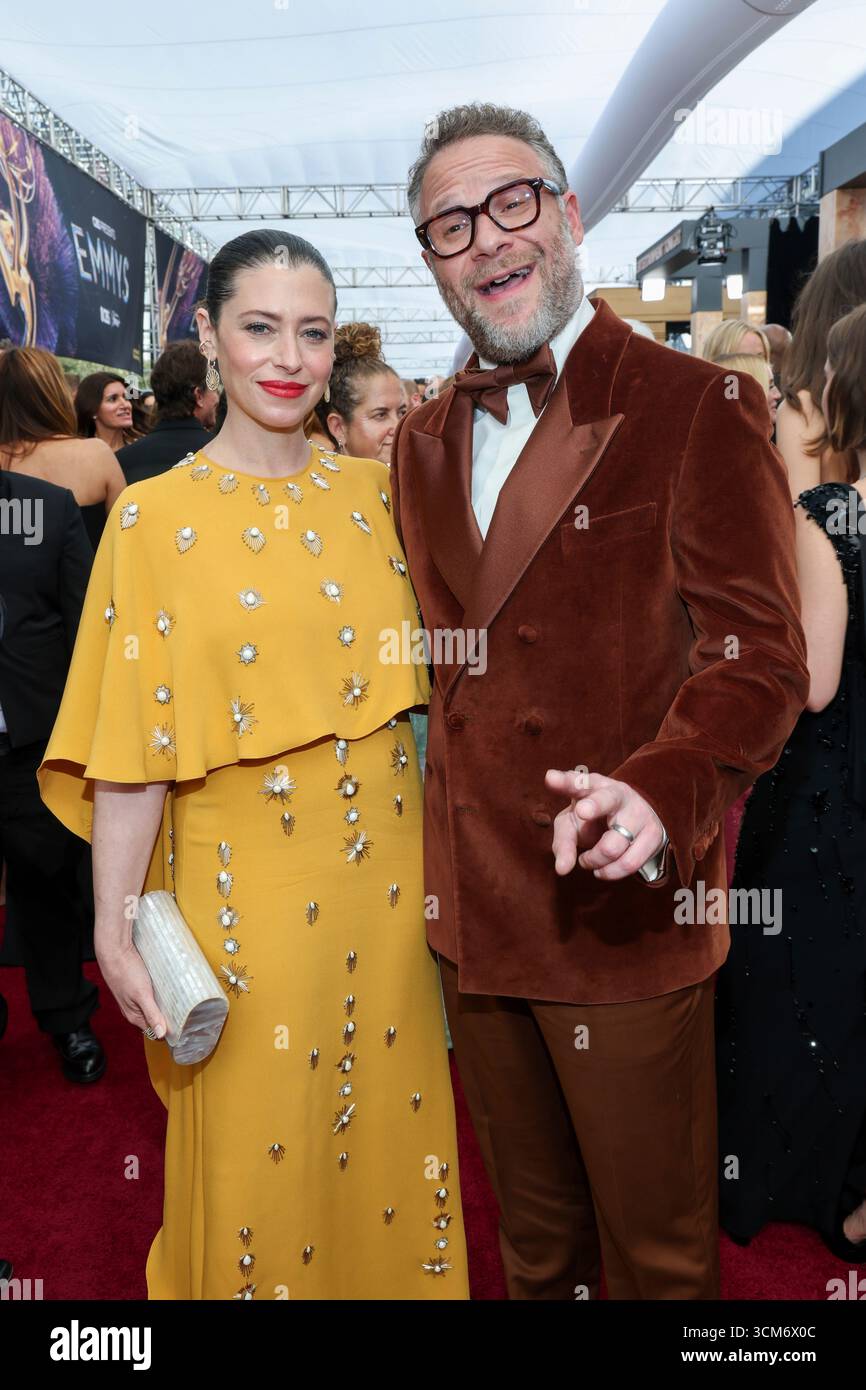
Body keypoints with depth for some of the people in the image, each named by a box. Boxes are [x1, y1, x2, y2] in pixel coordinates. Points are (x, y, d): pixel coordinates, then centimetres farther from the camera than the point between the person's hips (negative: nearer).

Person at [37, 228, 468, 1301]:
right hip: (242, 883, -4)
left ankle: (394, 1273, 47)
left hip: (384, 874, 4)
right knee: (253, 1145, 13)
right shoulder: (156, 517, -8)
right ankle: (248, 1277, 42)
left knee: (386, 1116, 20)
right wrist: (117, 929, -11)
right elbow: (132, 746, -10)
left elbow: (403, 679, 9)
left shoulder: (370, 494, 3)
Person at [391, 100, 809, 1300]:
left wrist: (661, 790, -31)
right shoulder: (426, 443, 11)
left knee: (659, 1246, 14)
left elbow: (759, 654, -12)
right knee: (533, 1233, 24)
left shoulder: (698, 408, -7)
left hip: (627, 913, -5)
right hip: (474, 910, 5)